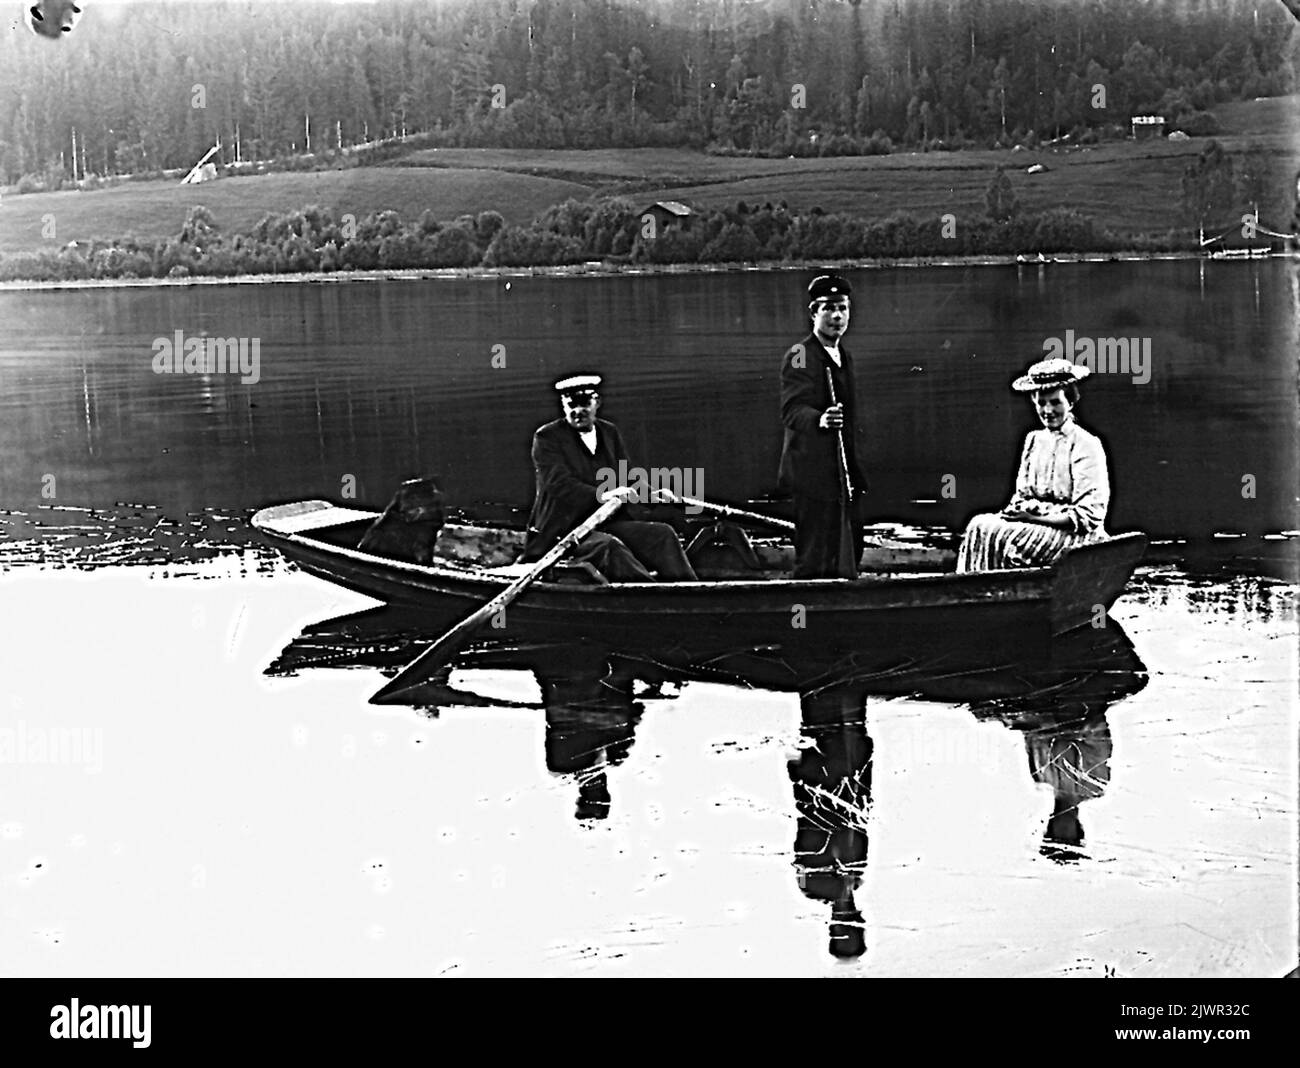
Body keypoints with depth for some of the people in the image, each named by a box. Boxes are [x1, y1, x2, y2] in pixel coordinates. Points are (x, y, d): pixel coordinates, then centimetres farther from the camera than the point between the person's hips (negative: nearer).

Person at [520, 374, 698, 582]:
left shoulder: (610, 433, 17)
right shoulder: (547, 437, -3)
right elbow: (560, 485, -17)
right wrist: (602, 495, -32)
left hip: (609, 523, 6)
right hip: (563, 531, -6)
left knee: (662, 534, -14)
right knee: (608, 545, -35)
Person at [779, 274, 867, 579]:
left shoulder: (843, 356, 17)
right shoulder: (799, 356, -11)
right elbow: (792, 410, -24)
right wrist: (820, 420, -45)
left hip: (843, 474, 9)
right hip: (815, 473, -9)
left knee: (846, 562, 14)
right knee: (817, 565, -9)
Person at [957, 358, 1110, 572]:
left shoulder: (1086, 445, -8)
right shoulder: (1034, 440, 14)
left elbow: (1088, 516, -13)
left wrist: (1035, 518, -17)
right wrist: (1014, 511, -6)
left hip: (1071, 534, -7)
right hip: (1034, 524, 7)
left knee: (995, 532, -24)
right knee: (979, 524, -17)